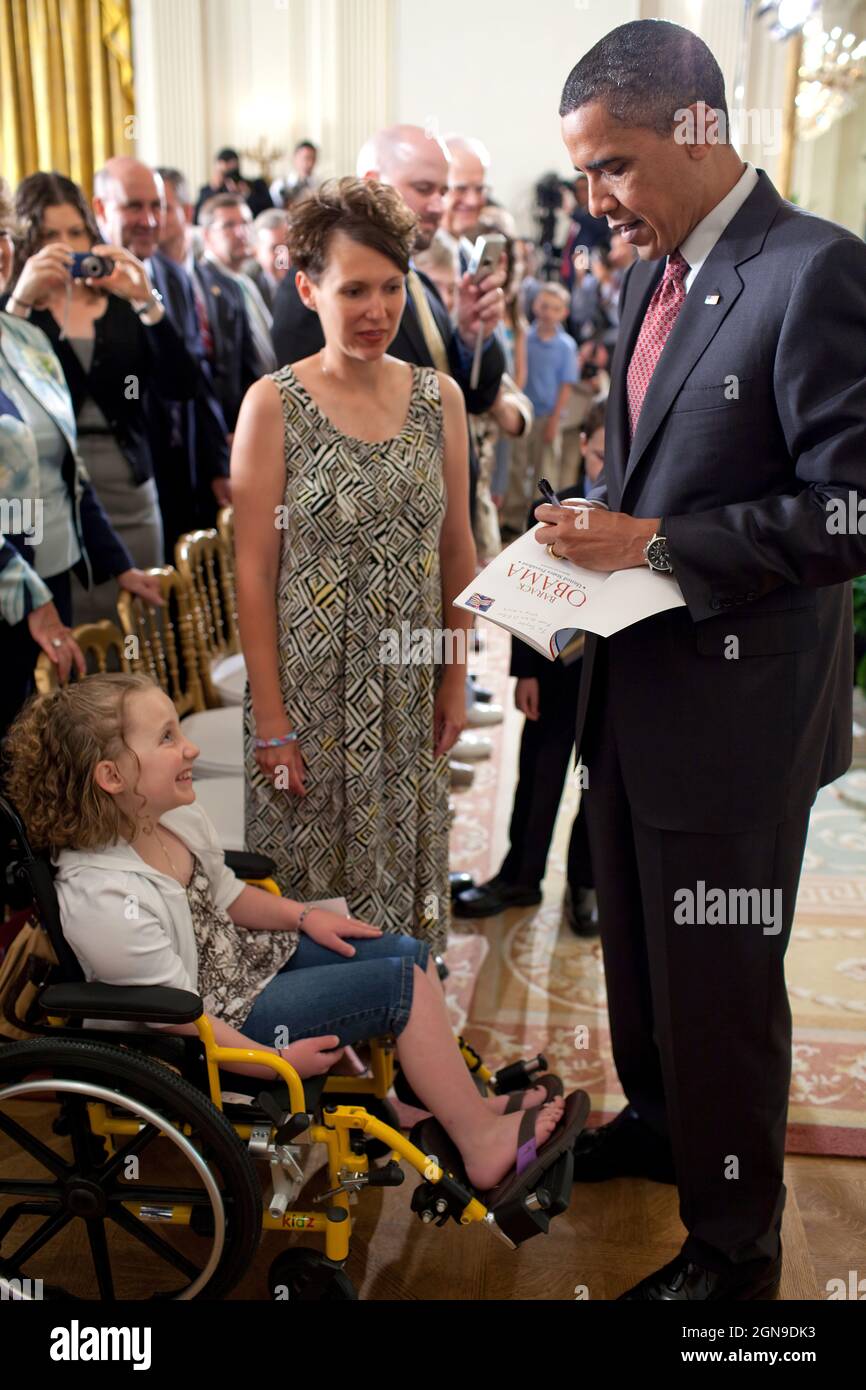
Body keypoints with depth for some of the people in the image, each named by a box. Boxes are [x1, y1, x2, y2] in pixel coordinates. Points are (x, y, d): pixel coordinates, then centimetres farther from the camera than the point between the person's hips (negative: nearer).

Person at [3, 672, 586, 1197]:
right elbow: (177, 1019, -25)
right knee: (401, 981, -14)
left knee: (408, 952, 3)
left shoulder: (177, 819, -7)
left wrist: (304, 916, 2)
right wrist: (280, 1063, -21)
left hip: (244, 957, 9)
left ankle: (456, 1104, 14)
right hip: (223, 1021, -9)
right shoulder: (103, 899, -32)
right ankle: (483, 1142, 1)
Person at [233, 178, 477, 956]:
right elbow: (254, 574, -8)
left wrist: (456, 683, 6)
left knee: (402, 876, 15)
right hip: (311, 686, -3)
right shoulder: (273, 404, -7)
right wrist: (271, 721, -10)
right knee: (308, 893, 8)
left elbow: (457, 553, 8)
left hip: (408, 694, 3)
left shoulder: (439, 396, 3)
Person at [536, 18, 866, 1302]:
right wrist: (599, 541, 0)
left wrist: (656, 546, -21)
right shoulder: (651, 279, 11)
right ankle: (659, 1121, 47)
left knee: (720, 977, 6)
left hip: (735, 702, -8)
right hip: (636, 683, 8)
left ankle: (735, 1243, 28)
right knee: (636, 940, 22)